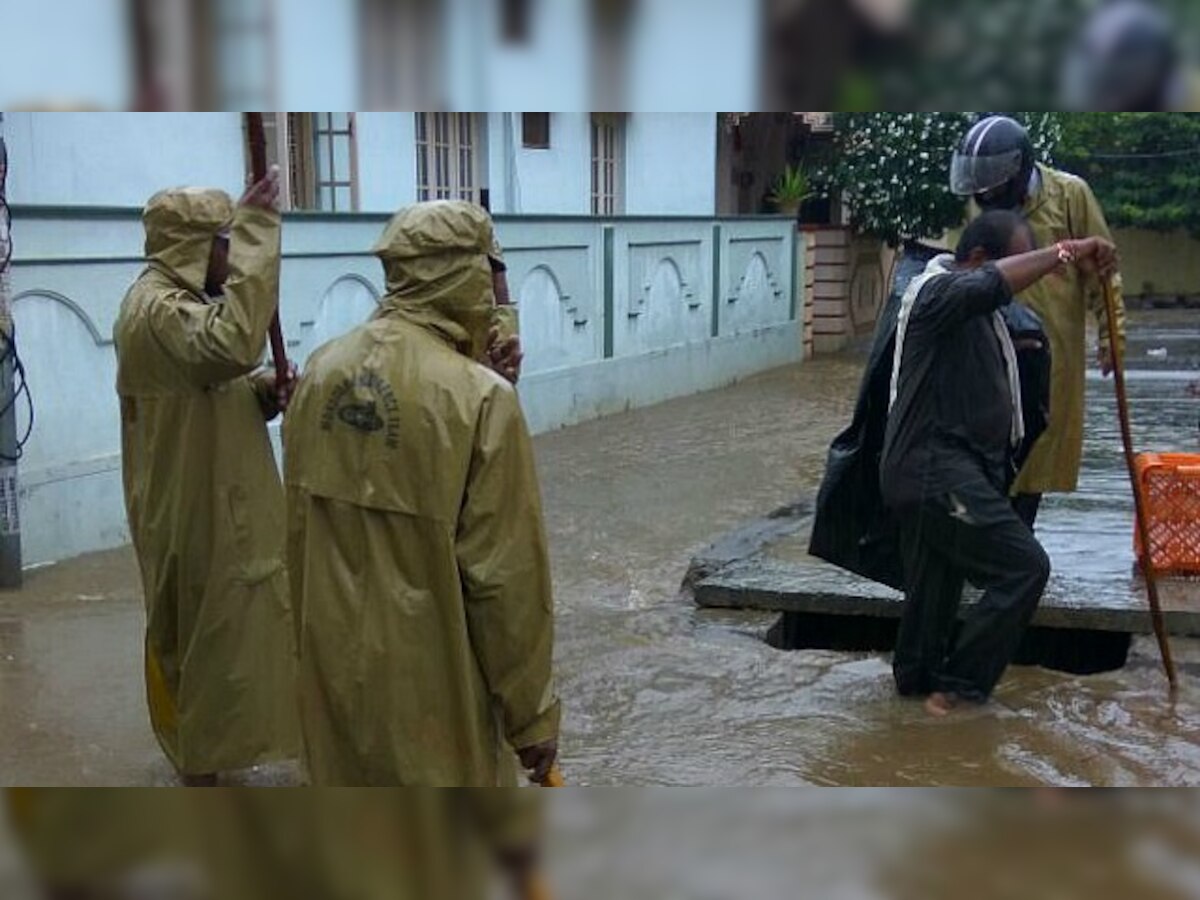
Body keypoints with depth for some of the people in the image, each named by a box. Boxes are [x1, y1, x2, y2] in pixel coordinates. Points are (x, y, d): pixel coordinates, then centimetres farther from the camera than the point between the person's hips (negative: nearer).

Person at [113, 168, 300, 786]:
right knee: (208, 637, 0)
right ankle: (202, 766, 13)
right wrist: (256, 226, -41)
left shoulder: (177, 302, 13)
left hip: (207, 504, 11)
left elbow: (213, 391, 18)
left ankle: (199, 751, 38)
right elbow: (232, 341, -44)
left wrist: (261, 393, -4)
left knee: (208, 636, 22)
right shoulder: (156, 308, -22)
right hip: (194, 514, -11)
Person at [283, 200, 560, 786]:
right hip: (429, 677, -6)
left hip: (333, 663, 6)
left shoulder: (323, 370, -2)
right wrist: (533, 711, -8)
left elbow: (297, 525, 8)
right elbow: (506, 576, -16)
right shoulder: (479, 398, -20)